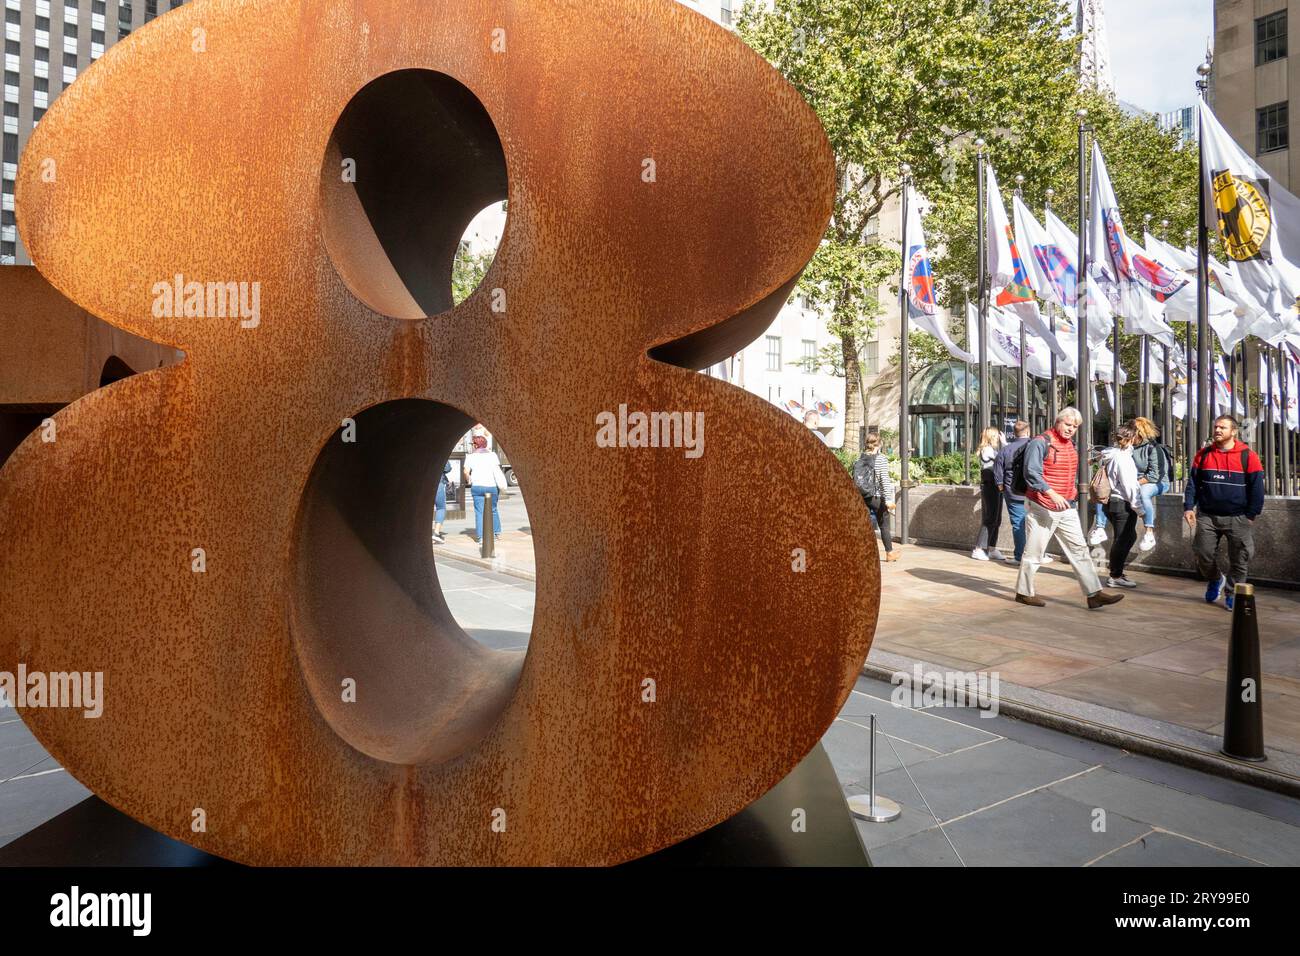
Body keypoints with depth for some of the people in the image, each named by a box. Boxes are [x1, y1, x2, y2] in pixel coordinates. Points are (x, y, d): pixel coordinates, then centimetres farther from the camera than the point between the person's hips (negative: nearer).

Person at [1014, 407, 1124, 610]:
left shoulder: (1071, 445, 14)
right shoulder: (1040, 443, -12)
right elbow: (1031, 473, -22)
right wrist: (1051, 493, -31)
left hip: (1066, 508, 8)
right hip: (1041, 507, -8)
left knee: (1080, 550, 4)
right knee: (1034, 553, 2)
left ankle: (1094, 594, 5)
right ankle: (1024, 592, 15)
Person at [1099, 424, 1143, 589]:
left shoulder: (1111, 454, 10)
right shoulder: (1123, 457, -18)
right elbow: (1129, 484, -19)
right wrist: (1137, 505, -13)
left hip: (1112, 501, 10)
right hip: (1123, 503, -10)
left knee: (1129, 536, 20)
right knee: (1122, 540, -1)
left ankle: (1117, 572, 26)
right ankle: (1115, 577, 6)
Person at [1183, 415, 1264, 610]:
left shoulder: (1247, 456, -3)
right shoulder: (1203, 455, 5)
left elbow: (1257, 488, -1)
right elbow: (1193, 483, 8)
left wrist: (1251, 514, -5)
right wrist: (1188, 507, -2)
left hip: (1238, 519, -2)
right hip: (1207, 516, 2)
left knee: (1240, 558, 0)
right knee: (1202, 553, 4)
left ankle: (1232, 593, 16)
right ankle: (1215, 580, 32)